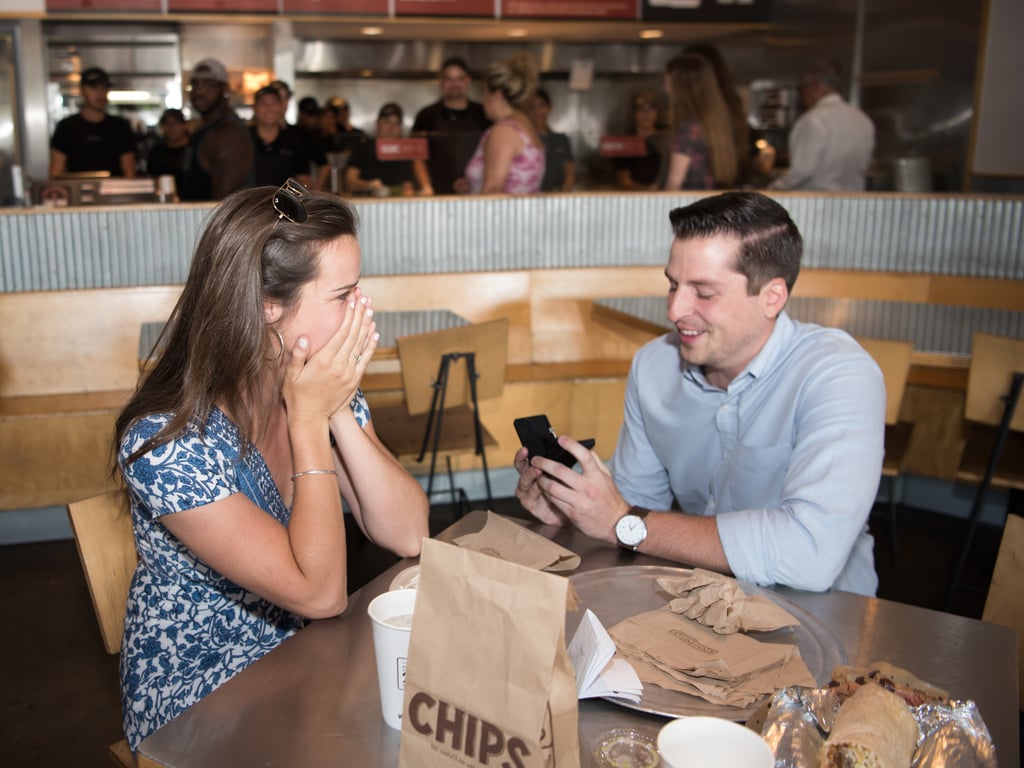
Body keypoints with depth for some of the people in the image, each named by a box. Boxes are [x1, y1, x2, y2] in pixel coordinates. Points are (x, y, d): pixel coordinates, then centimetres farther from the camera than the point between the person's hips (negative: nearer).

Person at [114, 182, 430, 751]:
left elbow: (408, 536, -10)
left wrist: (339, 413, -19)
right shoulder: (167, 440, -24)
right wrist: (309, 420, -24)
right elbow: (319, 594, -25)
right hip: (199, 709, -5)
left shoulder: (329, 386, -5)